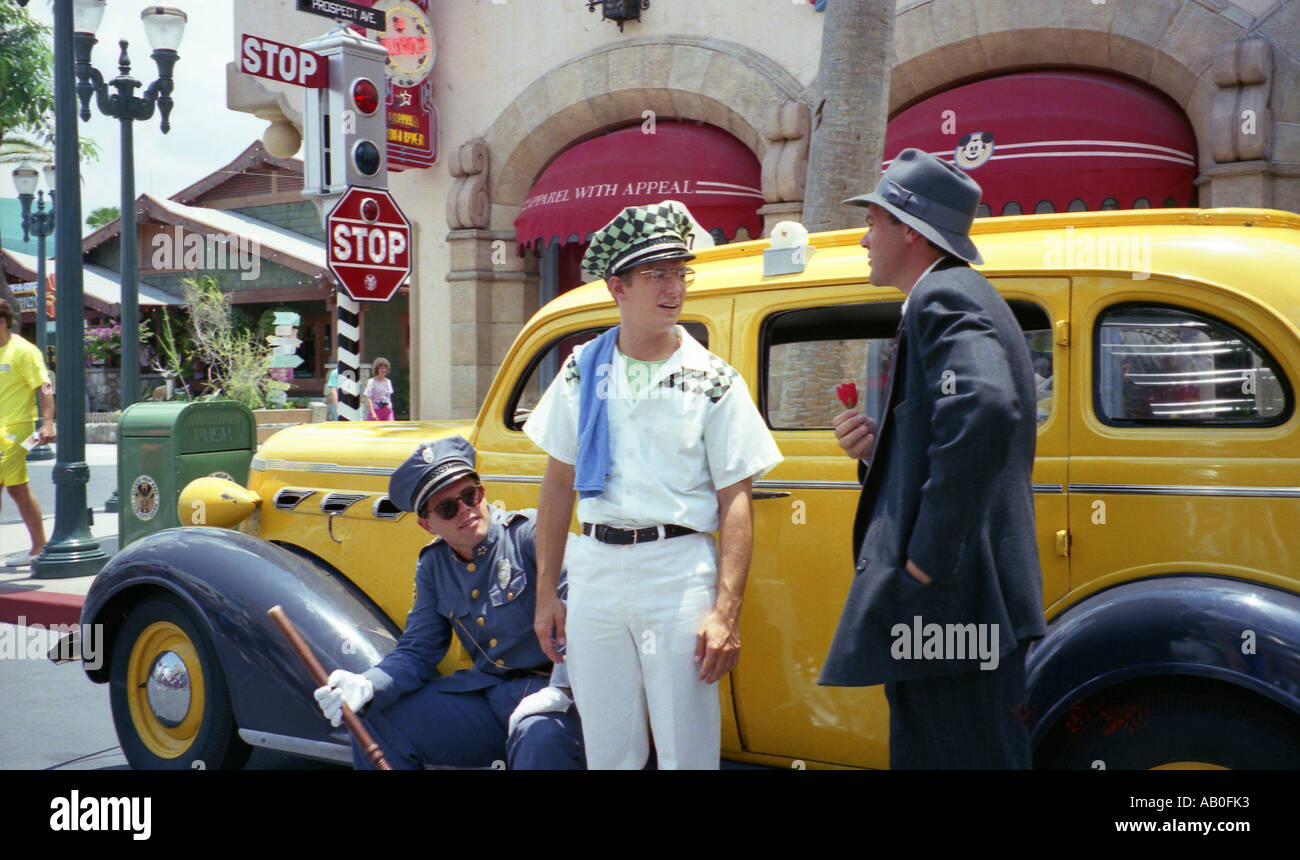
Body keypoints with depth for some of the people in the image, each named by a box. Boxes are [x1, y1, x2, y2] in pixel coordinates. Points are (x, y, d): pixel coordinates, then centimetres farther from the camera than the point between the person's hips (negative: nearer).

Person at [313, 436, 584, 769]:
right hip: (486, 697, 6)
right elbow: (416, 651, 10)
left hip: (549, 689, -6)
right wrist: (367, 686, -11)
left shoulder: (529, 533, -10)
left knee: (541, 738, -39)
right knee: (375, 724, 0)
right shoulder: (433, 565, 11)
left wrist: (561, 689, -28)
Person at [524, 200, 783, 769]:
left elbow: (735, 502, -4)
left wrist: (726, 611, -12)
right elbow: (558, 484, 11)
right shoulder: (582, 371, 7)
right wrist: (546, 593, 9)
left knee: (686, 751, 3)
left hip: (678, 568, -3)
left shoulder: (714, 381, -2)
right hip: (593, 568, 3)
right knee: (606, 751, 13)